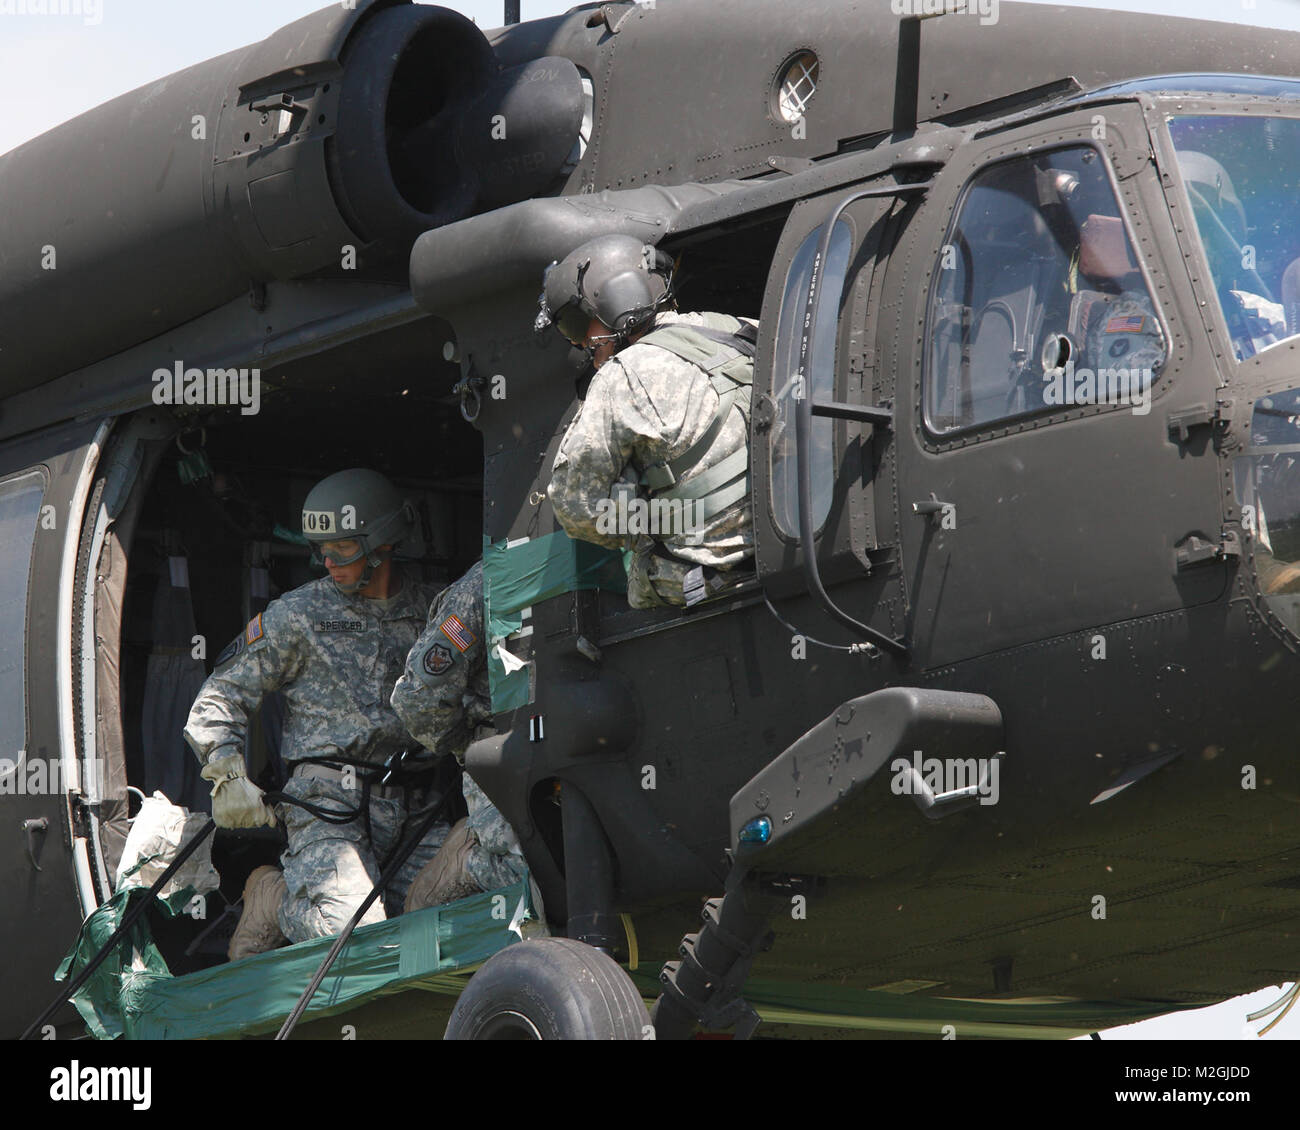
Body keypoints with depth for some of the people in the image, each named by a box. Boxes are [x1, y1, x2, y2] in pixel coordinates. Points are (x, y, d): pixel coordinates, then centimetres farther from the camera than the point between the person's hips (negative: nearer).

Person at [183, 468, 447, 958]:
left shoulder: (430, 610, 13)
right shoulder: (298, 615, 4)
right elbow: (221, 697, 7)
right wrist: (229, 776, -7)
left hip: (411, 806, 4)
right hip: (326, 800, -4)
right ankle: (275, 898, 9)